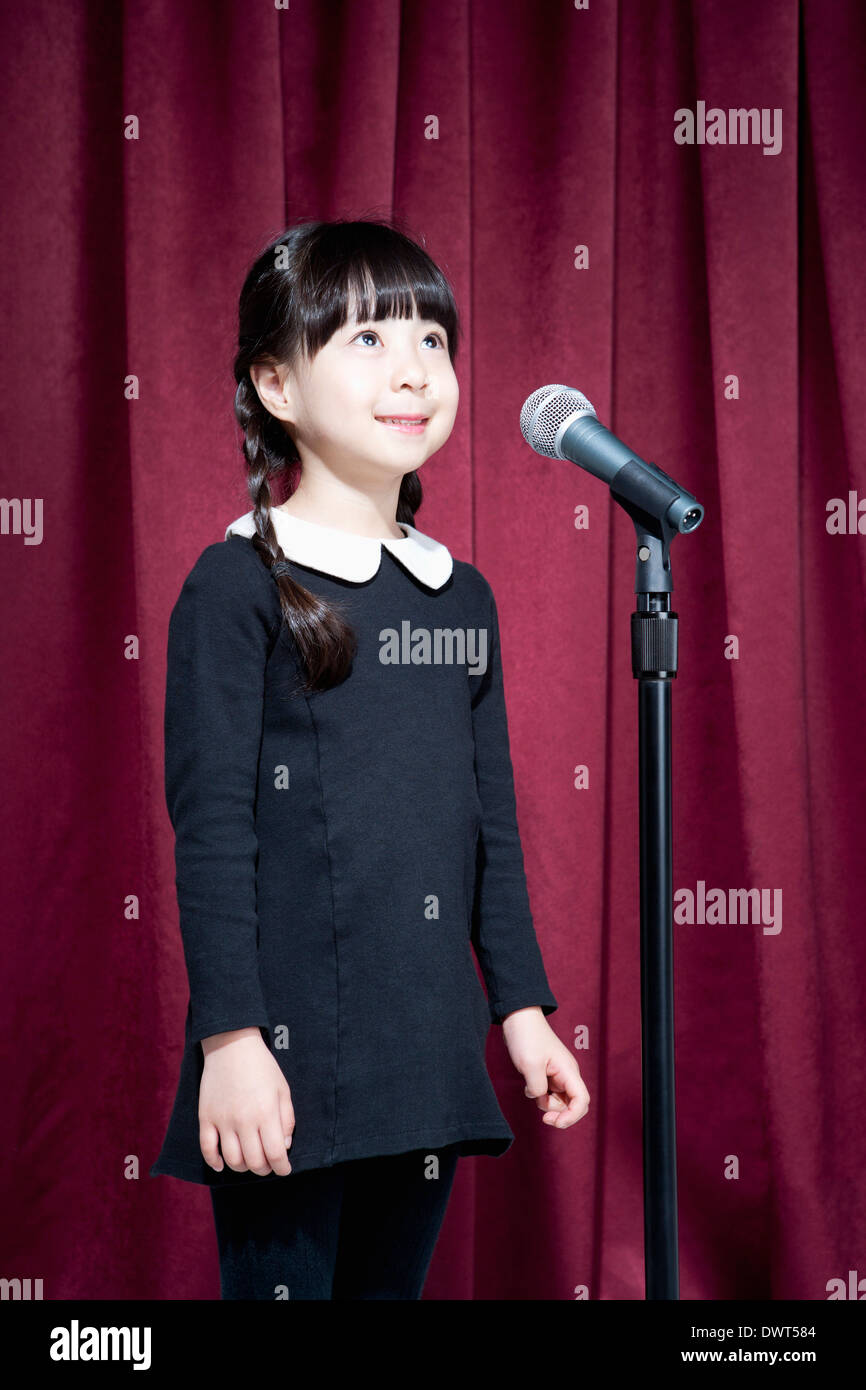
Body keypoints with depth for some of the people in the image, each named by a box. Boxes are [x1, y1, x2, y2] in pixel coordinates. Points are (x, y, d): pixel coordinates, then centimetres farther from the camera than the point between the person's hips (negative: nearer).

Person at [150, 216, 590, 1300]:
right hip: (289, 1054, -6)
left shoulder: (463, 597, 11)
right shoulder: (238, 587, -7)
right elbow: (210, 829, -10)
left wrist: (522, 1005, 14)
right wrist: (230, 1037, -14)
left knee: (395, 1279, 14)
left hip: (428, 1049, 6)